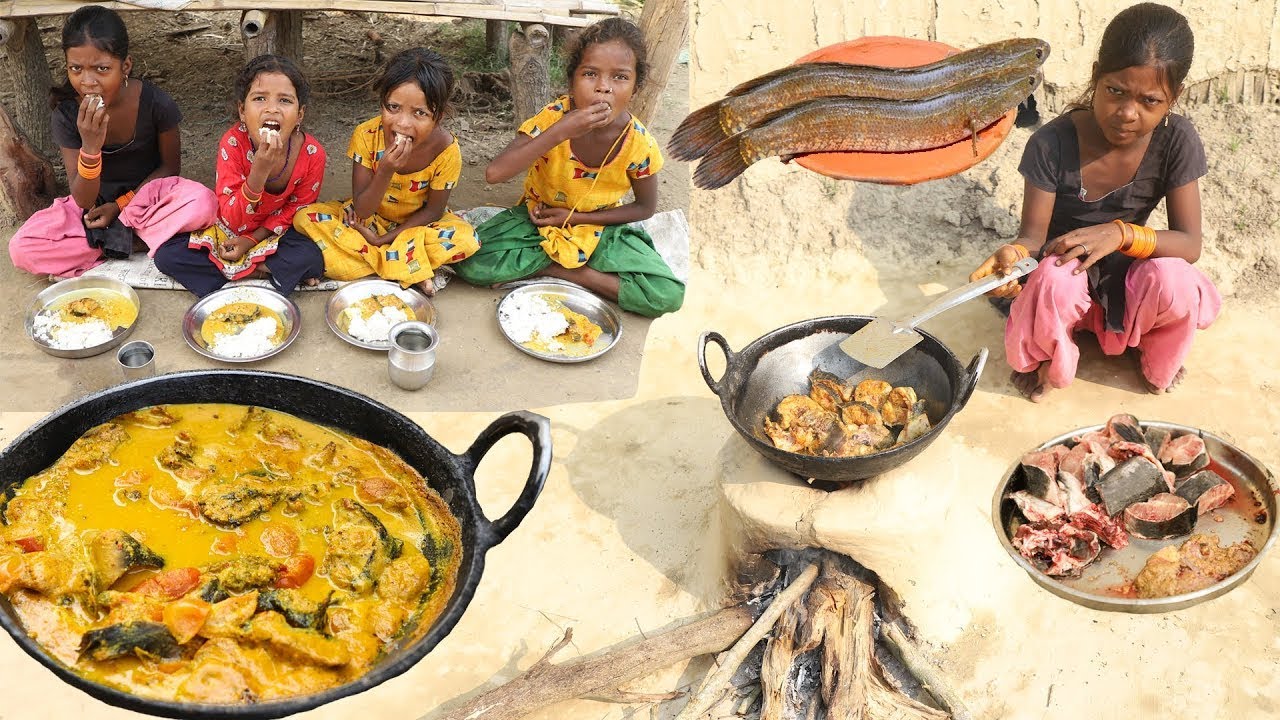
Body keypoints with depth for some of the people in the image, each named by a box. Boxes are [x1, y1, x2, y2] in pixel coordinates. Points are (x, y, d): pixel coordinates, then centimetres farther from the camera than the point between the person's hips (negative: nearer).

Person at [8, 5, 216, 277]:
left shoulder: (156, 102, -20)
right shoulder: (67, 114, -17)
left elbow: (170, 166, -4)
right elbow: (83, 201, -18)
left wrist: (121, 205, -15)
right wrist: (90, 146, -36)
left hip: (147, 194, -1)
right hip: (96, 203, 1)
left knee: (202, 203, -35)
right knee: (21, 248, -23)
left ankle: (120, 233, -15)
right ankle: (132, 239, -15)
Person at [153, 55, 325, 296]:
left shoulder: (312, 153, -23)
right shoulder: (233, 142, -25)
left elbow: (296, 210, -6)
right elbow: (233, 220, -26)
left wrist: (252, 239, -16)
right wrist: (259, 172, -41)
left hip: (275, 229, -1)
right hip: (231, 226, 1)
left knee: (309, 257, -32)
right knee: (166, 256, -18)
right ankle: (265, 270, -13)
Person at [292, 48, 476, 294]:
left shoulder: (447, 150, -25)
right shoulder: (366, 136, -24)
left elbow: (433, 209, -11)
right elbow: (361, 211, -21)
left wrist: (384, 239, -19)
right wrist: (386, 171, -38)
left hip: (416, 226, -2)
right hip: (371, 220, 2)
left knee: (466, 238, -30)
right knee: (305, 218, -24)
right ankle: (410, 270, -24)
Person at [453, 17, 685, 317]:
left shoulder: (640, 145, -19)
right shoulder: (553, 118, -22)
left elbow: (645, 207, -3)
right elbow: (494, 173, -34)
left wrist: (576, 217, -12)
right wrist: (560, 132, -42)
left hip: (598, 226, 1)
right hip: (538, 218, 0)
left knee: (668, 296, -21)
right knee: (471, 264, -26)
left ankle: (551, 268, -11)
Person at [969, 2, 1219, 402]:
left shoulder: (1177, 142, -16)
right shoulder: (1052, 144, -21)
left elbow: (1190, 244, -17)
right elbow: (1034, 234, -17)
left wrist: (1121, 233, -35)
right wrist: (1015, 254, -42)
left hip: (1130, 277, 2)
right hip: (1065, 273, -2)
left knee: (1175, 280, -33)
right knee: (1055, 277, -38)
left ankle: (1156, 364, 3)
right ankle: (1047, 365, -3)